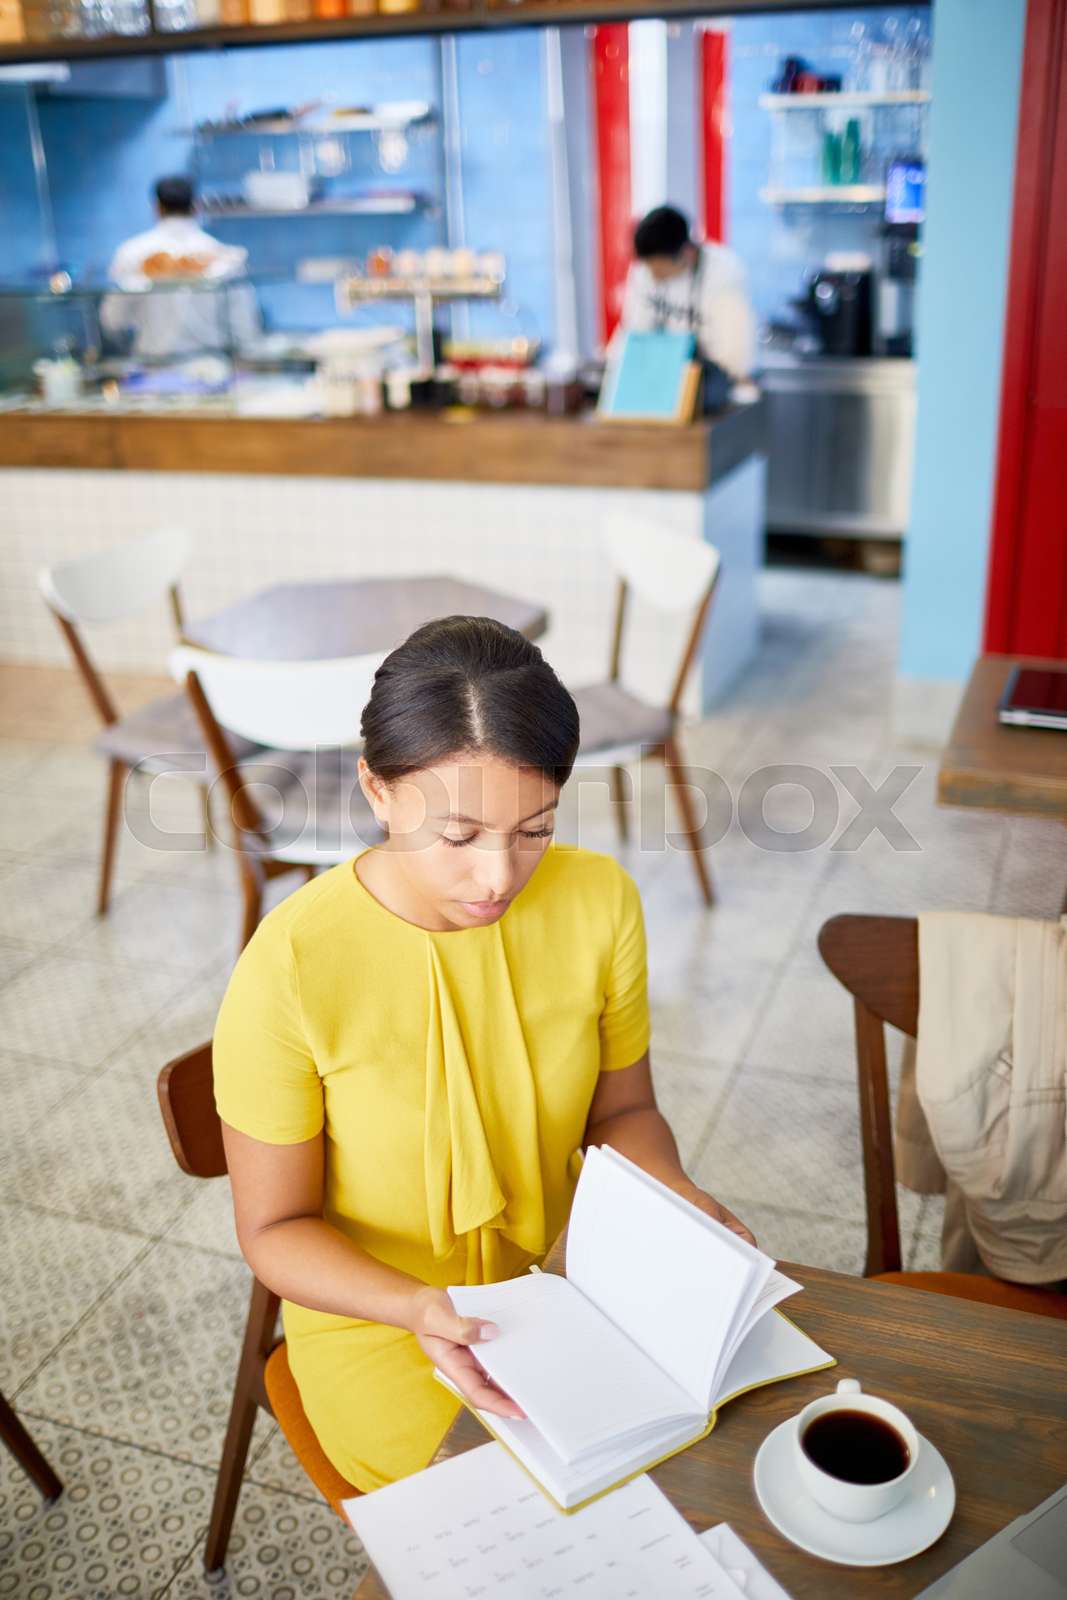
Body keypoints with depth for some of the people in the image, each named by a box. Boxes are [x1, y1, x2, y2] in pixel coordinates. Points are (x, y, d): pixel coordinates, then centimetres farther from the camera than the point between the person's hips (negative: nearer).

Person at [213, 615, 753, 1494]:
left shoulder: (600, 898, -12)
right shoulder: (292, 966, -24)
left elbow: (622, 1108, 2)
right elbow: (275, 1228, -12)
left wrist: (675, 1195, -18)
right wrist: (418, 1310, -29)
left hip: (561, 1276, 4)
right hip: (378, 1317, -4)